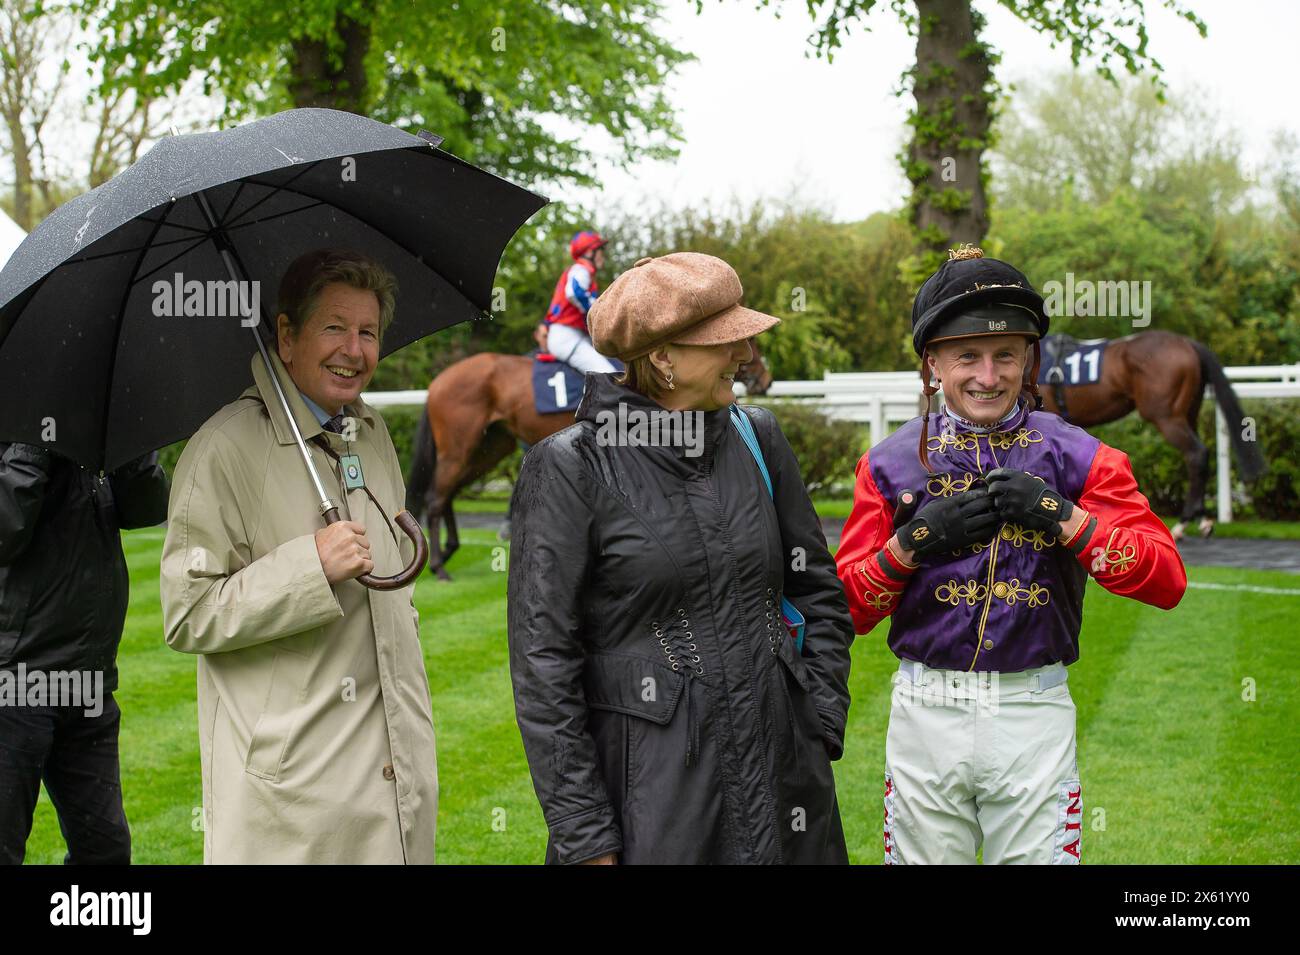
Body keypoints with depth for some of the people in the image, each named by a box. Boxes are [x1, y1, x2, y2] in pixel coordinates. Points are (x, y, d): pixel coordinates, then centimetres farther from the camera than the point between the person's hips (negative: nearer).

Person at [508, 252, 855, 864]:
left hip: (781, 775, 5)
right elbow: (543, 660, -10)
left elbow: (818, 592, 13)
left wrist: (822, 731, 4)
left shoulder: (756, 439, 5)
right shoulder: (568, 468, -10)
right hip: (649, 786, -4)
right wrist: (584, 838, -12)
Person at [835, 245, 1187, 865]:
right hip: (926, 714, 1)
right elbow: (849, 609, 2)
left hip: (1035, 719, -1)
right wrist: (914, 539, -13)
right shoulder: (891, 463, 4)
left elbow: (1167, 581, -7)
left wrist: (1063, 516, -18)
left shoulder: (1077, 457, 2)